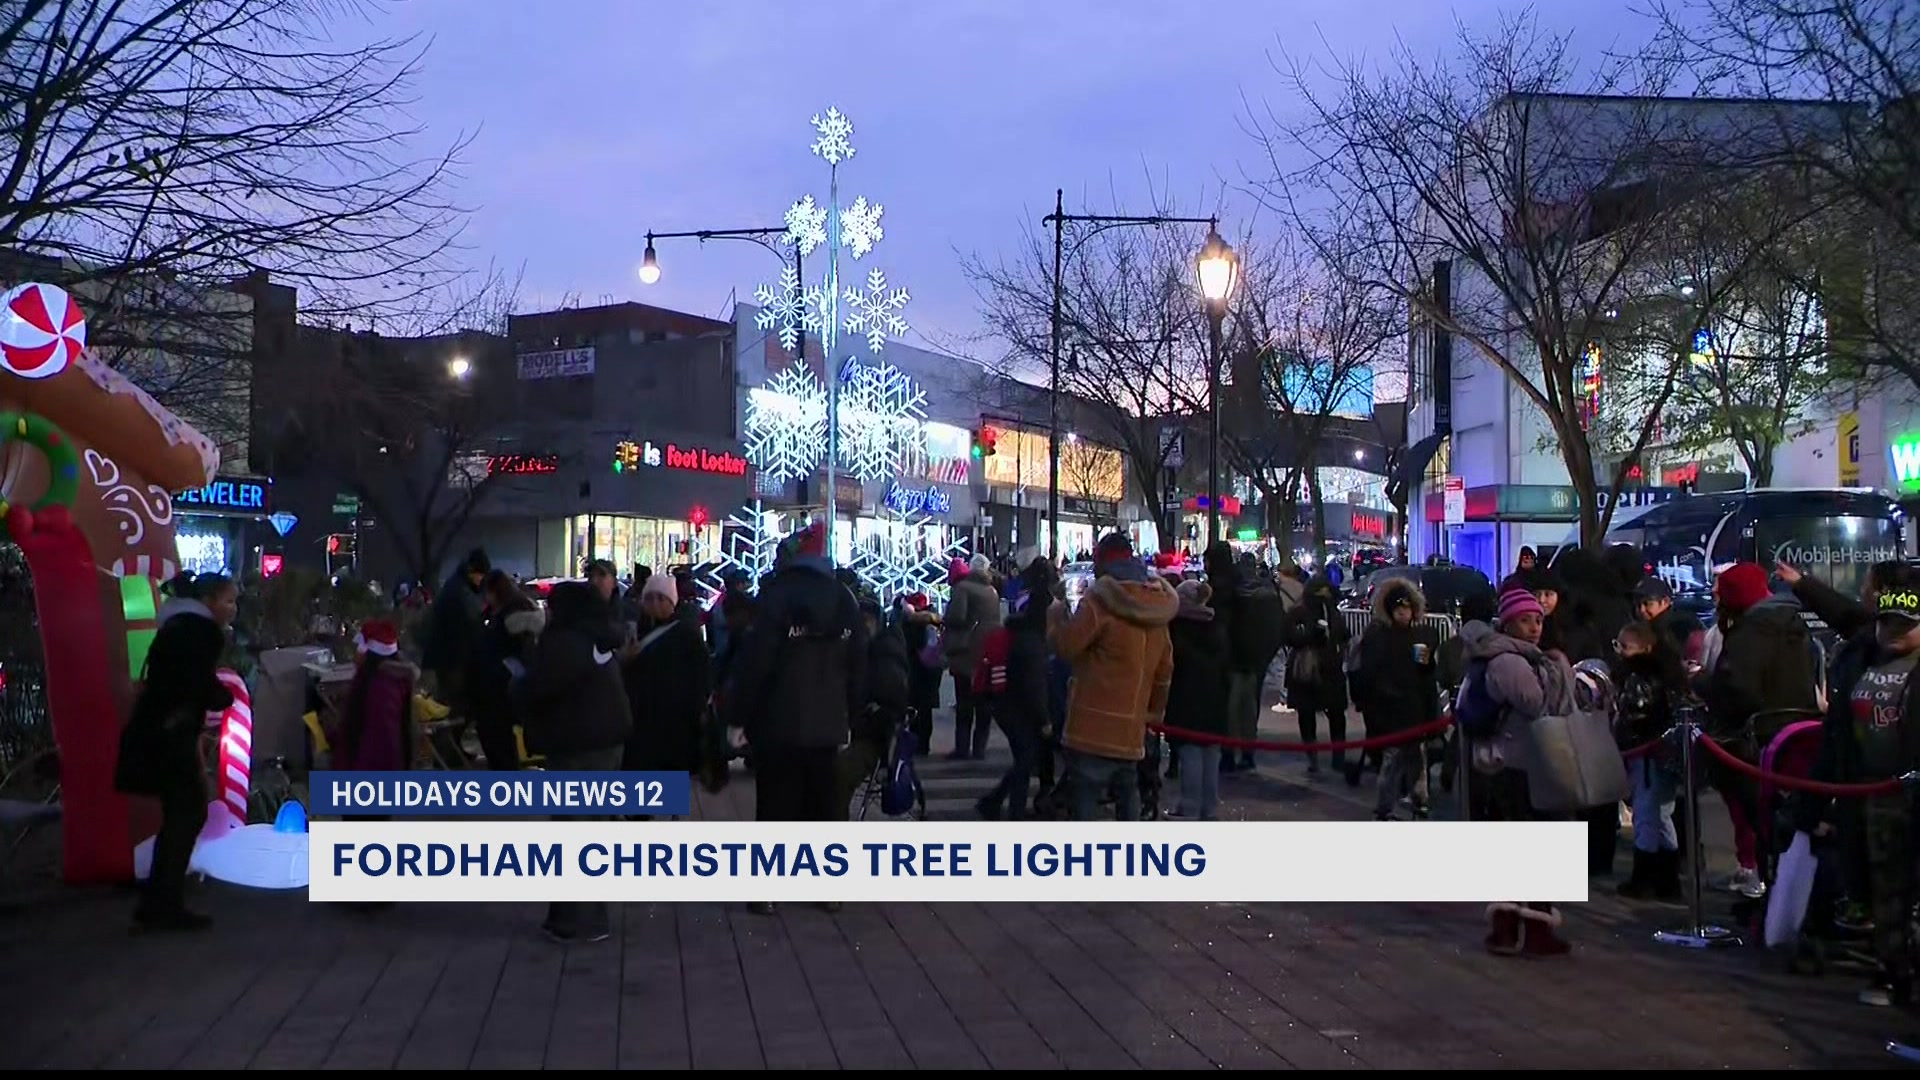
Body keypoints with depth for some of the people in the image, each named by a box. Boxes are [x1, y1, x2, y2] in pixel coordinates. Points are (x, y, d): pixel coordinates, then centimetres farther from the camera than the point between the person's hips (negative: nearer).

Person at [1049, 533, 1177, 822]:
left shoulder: (1101, 599, -13)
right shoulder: (1155, 605, 12)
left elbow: (1065, 646, -10)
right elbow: (1164, 670, 18)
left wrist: (1056, 617, 9)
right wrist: (1155, 711, 28)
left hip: (1093, 729, -7)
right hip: (1131, 728, 7)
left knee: (1086, 797, -6)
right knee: (1127, 792, 17)